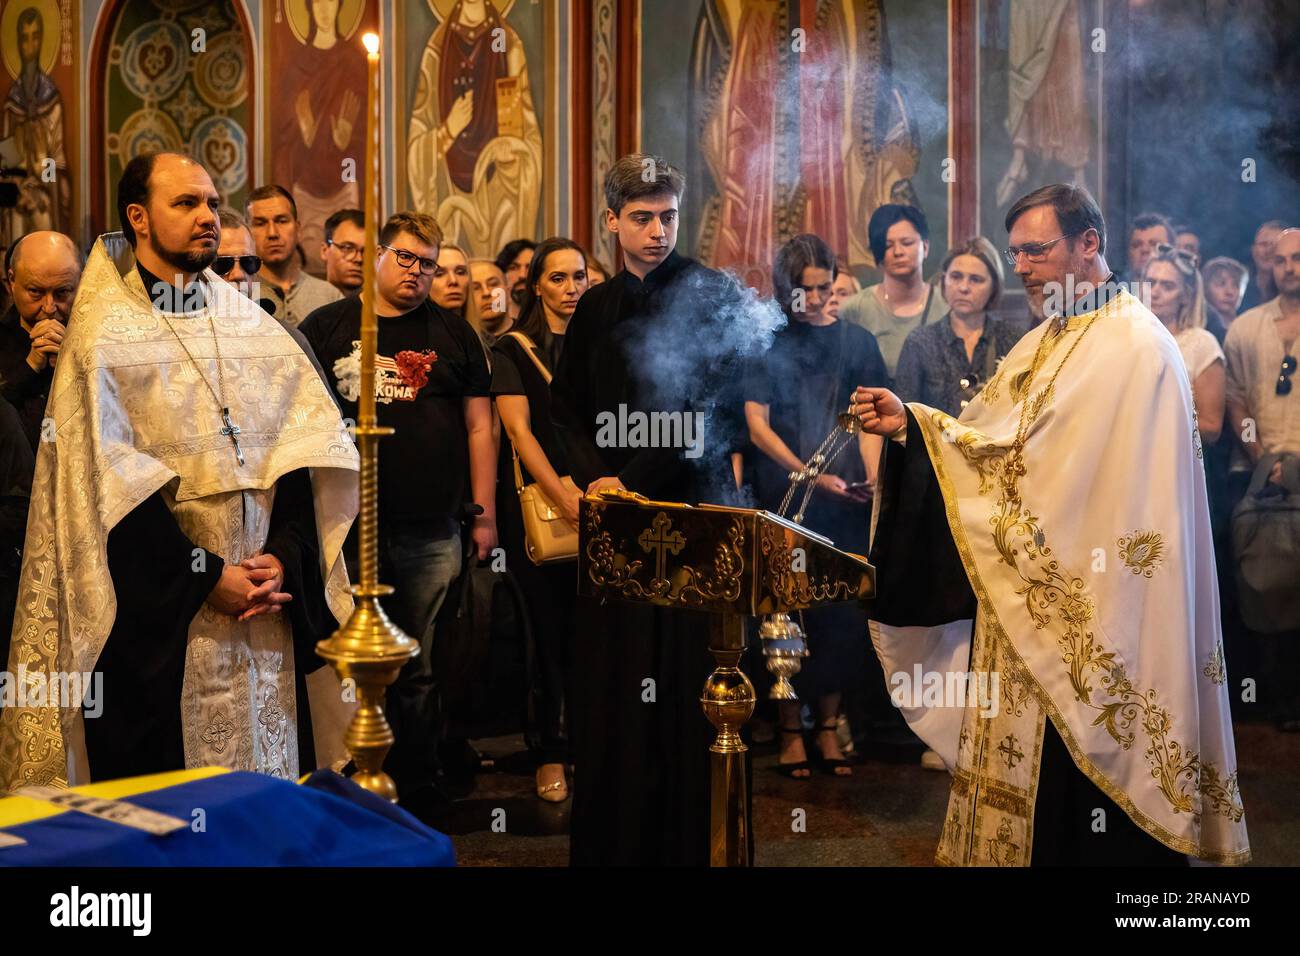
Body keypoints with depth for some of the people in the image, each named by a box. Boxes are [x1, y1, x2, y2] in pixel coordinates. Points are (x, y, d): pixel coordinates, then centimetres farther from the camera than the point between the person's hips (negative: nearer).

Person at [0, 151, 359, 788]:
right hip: (161, 616, -4)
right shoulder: (103, 334, -3)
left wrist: (283, 555, -11)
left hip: (268, 608, 4)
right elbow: (107, 479, -11)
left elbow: (306, 439, 3)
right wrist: (207, 576, -15)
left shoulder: (249, 324, 11)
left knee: (271, 775, 7)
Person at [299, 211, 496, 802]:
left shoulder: (454, 335, 12)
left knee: (422, 671, 5)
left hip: (432, 534, 1)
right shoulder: (328, 327, 8)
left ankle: (417, 788, 16)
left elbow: (478, 426, 11)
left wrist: (484, 514, 5)